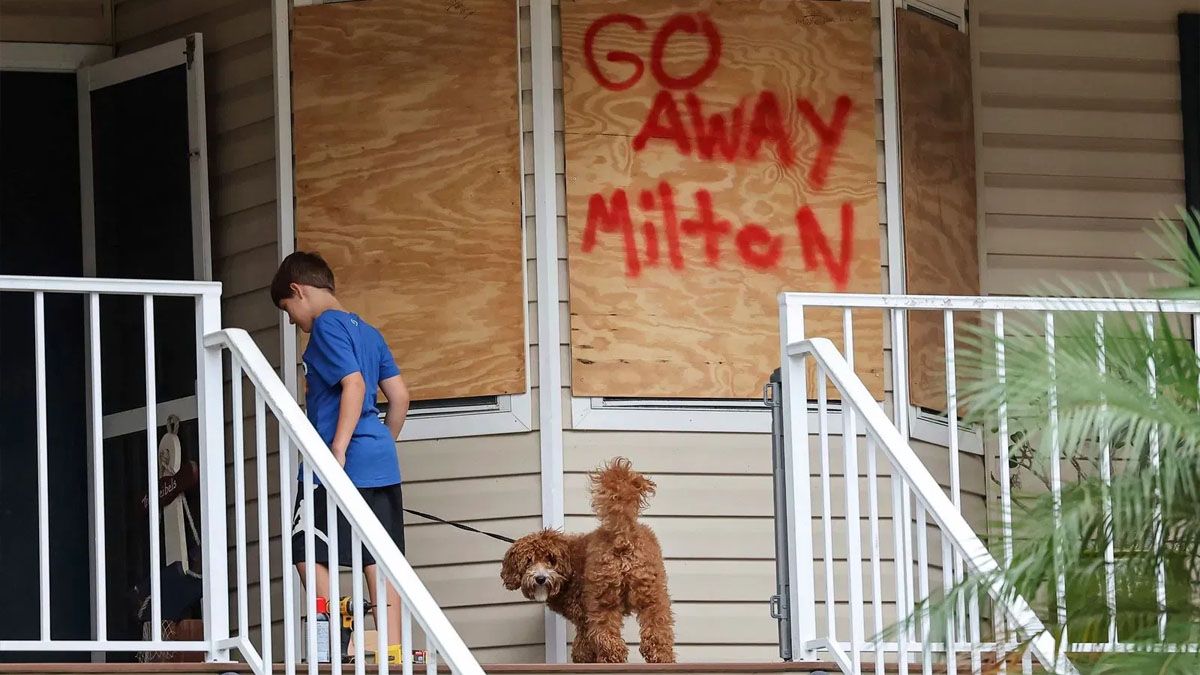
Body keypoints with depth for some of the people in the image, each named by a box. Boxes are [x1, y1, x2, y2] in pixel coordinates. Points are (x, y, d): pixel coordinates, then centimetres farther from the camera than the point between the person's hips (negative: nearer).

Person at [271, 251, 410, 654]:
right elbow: (399, 396, 17)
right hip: (381, 463, 8)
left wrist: (338, 450, -22)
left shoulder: (326, 326, -6)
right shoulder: (367, 331, 19)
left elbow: (354, 384, -19)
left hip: (342, 464, -8)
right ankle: (392, 650, 0)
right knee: (378, 557, 5)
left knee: (307, 551, -3)